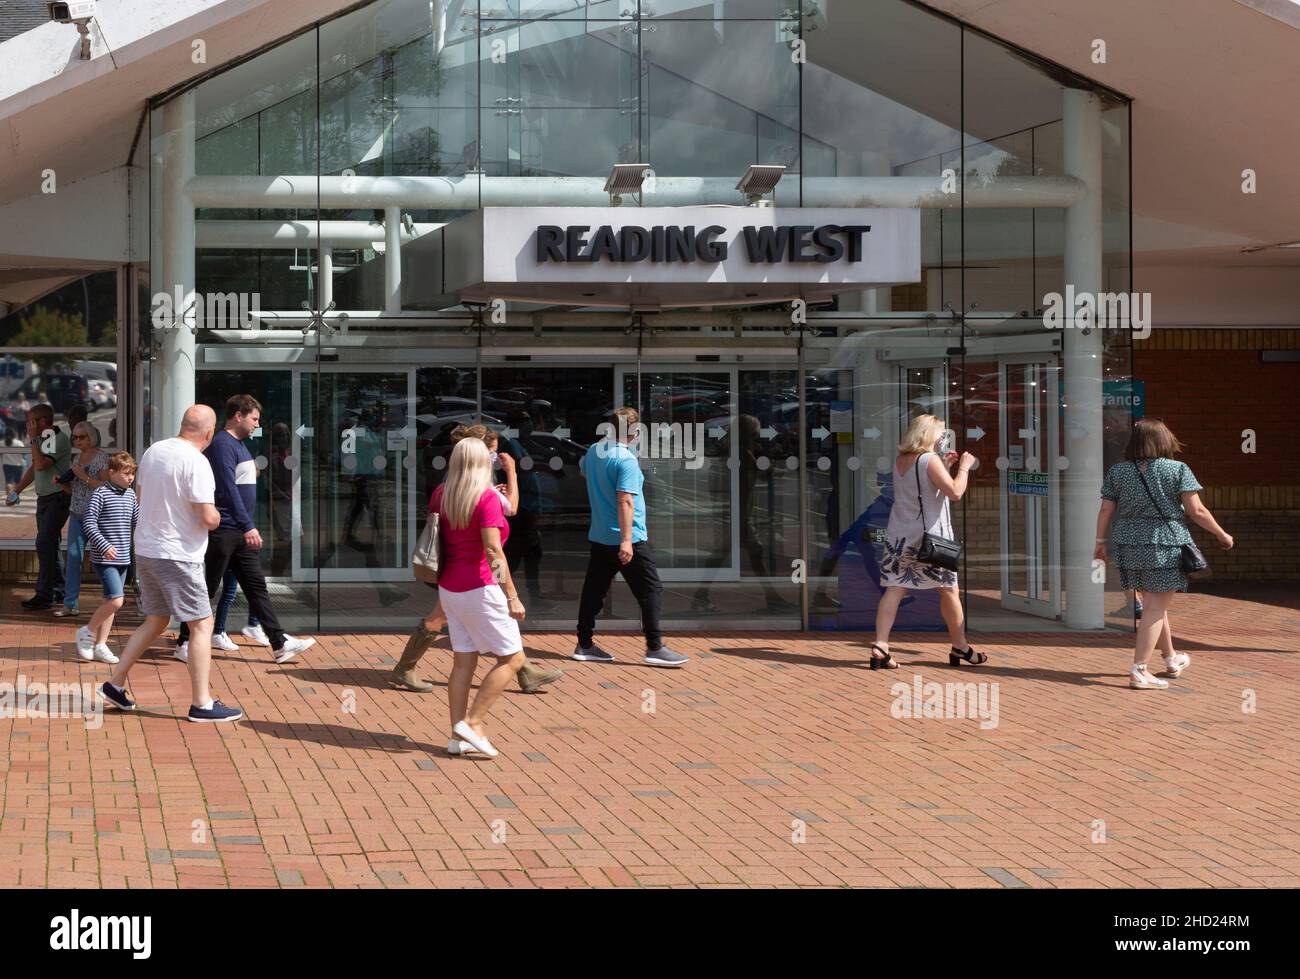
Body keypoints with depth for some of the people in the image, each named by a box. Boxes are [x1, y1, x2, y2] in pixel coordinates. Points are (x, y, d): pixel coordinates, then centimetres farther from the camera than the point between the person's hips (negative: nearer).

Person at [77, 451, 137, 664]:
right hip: (104, 558, -7)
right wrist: (104, 546, -23)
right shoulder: (100, 494, -11)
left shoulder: (131, 495, 10)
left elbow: (136, 523, 11)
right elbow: (90, 524, -14)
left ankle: (100, 644, 19)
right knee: (116, 600, -16)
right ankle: (88, 632, 4)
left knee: (110, 601, 11)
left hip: (123, 558, 8)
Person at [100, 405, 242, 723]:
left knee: (155, 622, 20)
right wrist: (216, 517, 1)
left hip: (146, 550, 8)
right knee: (202, 625, -1)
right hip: (177, 556, -8)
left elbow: (140, 495, 22)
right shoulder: (196, 462, -18)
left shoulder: (153, 451, 7)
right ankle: (201, 704, -1)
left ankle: (115, 684, 22)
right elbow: (208, 518, -21)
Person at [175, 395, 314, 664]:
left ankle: (280, 643, 8)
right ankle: (184, 643, 9)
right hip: (223, 531, -9)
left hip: (240, 532, 10)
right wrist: (248, 526, -27)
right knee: (206, 589, -1)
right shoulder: (222, 444, -15)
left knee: (256, 586, 8)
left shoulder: (239, 445, 16)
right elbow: (228, 489, -23)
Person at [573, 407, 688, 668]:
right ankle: (654, 648, -3)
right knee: (651, 590, -1)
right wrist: (626, 541, -27)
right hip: (627, 539, -8)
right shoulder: (626, 460, -18)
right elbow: (625, 501, -25)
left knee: (594, 589, 12)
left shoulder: (593, 451, 6)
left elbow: (584, 469, 30)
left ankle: (585, 645, 16)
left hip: (598, 536, 8)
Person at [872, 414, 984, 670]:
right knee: (949, 590, 10)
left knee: (894, 589, -1)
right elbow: (955, 492, -20)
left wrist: (944, 466, 21)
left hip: (899, 536, 6)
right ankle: (960, 648, 21)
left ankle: (880, 647, -16)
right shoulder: (930, 460, -13)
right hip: (930, 536, -6)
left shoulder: (900, 461, 10)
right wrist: (964, 467, -5)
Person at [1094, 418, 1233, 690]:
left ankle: (1171, 659, 35)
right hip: (1166, 545, -5)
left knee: (1153, 603, 19)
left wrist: (1101, 542, 14)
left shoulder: (1117, 472, 3)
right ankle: (1139, 671, -7)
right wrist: (1221, 534, 4)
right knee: (1155, 608, -1)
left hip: (1129, 545, 5)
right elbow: (1196, 511, -8)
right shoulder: (1177, 470, -6)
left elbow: (1106, 510, 2)